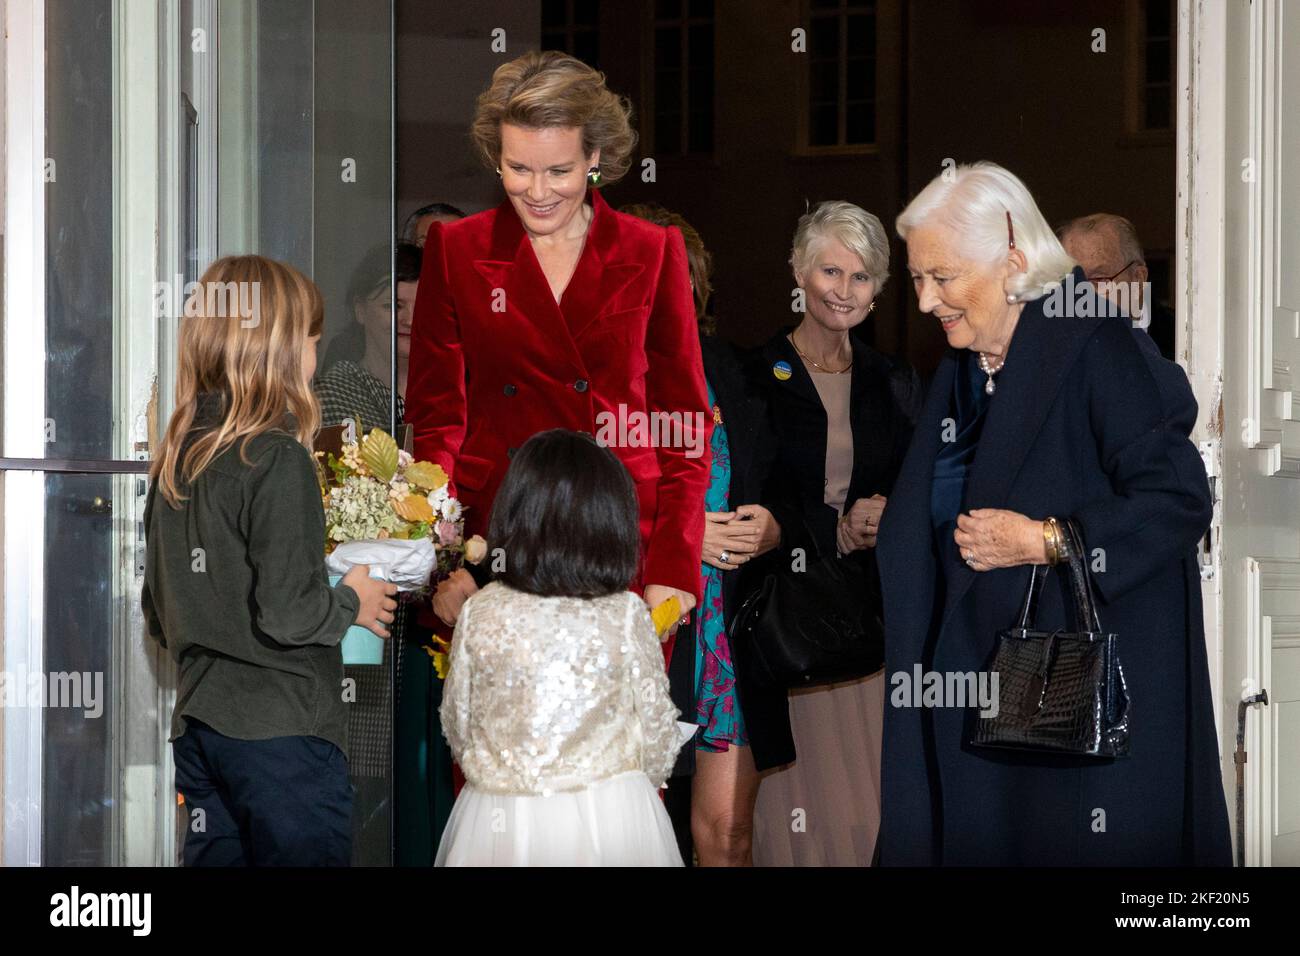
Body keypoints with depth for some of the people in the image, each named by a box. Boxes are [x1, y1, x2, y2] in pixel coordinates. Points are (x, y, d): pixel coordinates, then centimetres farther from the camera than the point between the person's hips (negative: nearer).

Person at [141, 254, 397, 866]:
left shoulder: (176, 457, 9)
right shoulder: (277, 459, -14)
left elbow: (158, 614, 16)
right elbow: (289, 614, -19)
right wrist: (352, 601, 0)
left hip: (199, 725, 8)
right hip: (283, 734, -8)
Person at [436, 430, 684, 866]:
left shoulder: (479, 614, -7)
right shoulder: (626, 615, -10)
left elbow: (456, 724, 4)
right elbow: (658, 729, -2)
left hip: (500, 821, 1)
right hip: (611, 815, -1)